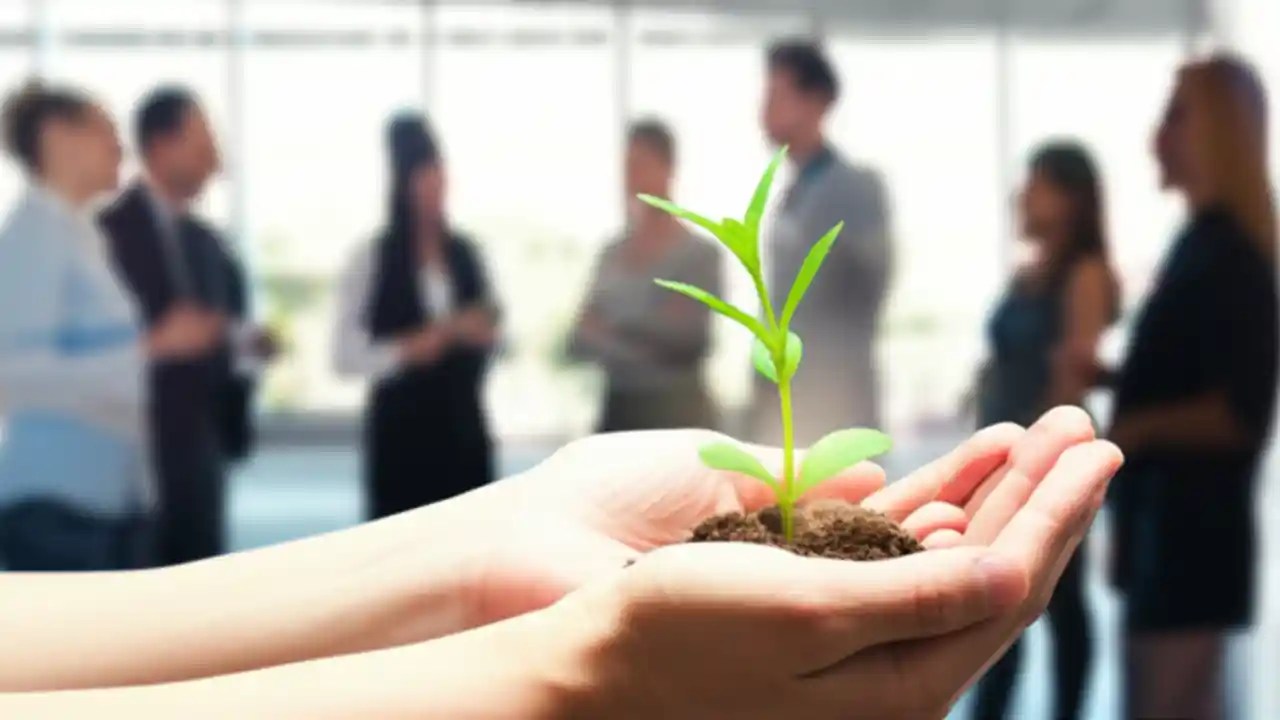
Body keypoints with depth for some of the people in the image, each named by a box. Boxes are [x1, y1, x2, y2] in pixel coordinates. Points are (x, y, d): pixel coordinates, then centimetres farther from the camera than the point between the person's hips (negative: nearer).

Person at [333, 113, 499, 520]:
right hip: (402, 427, -4)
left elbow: (489, 329, 18)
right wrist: (409, 349, -18)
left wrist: (481, 332, -4)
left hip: (462, 423, 4)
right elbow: (345, 355, -8)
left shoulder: (464, 253, 8)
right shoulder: (373, 259, -5)